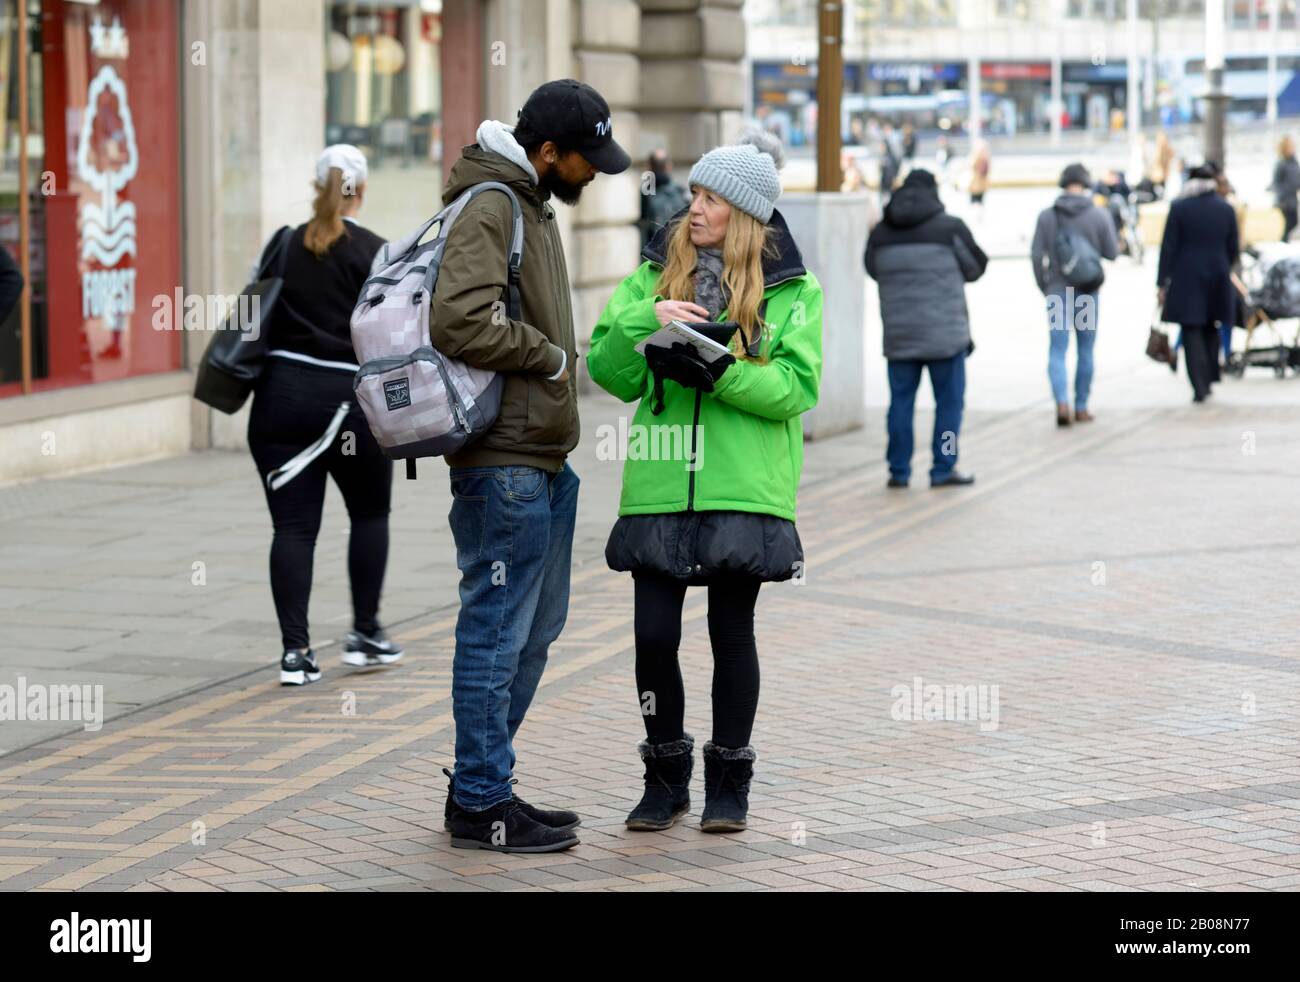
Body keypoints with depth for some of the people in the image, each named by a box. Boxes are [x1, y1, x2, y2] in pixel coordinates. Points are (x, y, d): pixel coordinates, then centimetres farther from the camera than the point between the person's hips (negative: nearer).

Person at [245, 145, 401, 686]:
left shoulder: (282, 245, 6)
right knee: (370, 513, 18)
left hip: (280, 393, 3)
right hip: (348, 398, -3)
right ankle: (365, 635, 18)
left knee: (293, 526, 3)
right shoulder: (372, 252, -6)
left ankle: (295, 650, -2)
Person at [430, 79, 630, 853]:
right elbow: (461, 323, -27)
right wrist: (549, 356, -14)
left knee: (534, 629, 16)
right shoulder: (489, 209, -15)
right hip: (504, 463, -10)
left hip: (543, 458, 10)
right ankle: (480, 803, 5)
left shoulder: (532, 204, 17)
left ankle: (482, 782, 26)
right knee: (498, 632, -3)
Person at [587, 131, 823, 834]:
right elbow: (609, 372, 5)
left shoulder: (790, 289, 3)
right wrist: (645, 320, -13)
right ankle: (666, 777, 19)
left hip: (745, 491, -2)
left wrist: (721, 373, -21)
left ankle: (729, 780, 19)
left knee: (732, 633, 4)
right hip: (660, 486, 2)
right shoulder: (656, 274, 10)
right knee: (654, 634, 1)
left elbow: (797, 387, -8)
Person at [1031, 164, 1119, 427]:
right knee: (1085, 351, 12)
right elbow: (1111, 253, 0)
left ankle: (1062, 402, -21)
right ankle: (1081, 407, 16)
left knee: (1057, 350, -1)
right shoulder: (1098, 215, -5)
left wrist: (1044, 286, 11)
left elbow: (1036, 255, -2)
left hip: (1057, 290, 0)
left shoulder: (1046, 216, -3)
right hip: (1088, 291, 0)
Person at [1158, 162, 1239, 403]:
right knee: (1211, 330, 18)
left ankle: (1200, 387, -12)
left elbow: (1168, 247, -6)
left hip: (1187, 279, -3)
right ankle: (1209, 379, 20)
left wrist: (1162, 282, -2)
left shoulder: (1179, 208, -6)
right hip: (1217, 278, 3)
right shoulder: (1226, 209, 2)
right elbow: (1233, 247, 7)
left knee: (1192, 332, -2)